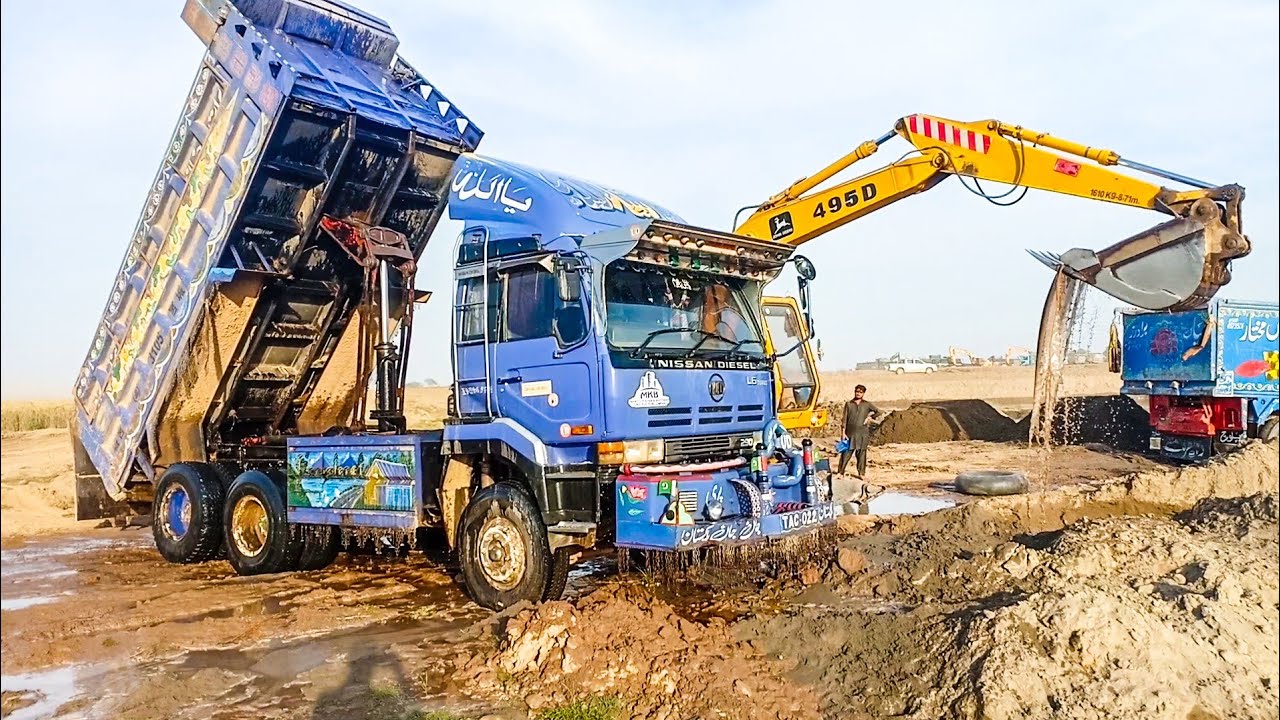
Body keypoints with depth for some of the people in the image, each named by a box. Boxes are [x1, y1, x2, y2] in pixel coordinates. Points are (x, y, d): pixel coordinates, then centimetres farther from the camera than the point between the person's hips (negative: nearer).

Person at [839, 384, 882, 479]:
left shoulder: (867, 404, 7)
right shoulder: (848, 404, 7)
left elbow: (879, 412, 8)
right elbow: (845, 419, 4)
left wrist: (870, 418, 1)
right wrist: (843, 433, -1)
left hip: (863, 433, 0)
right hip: (850, 433, 0)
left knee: (861, 453, 5)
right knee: (846, 453, -1)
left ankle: (861, 473, 13)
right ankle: (840, 472, 5)